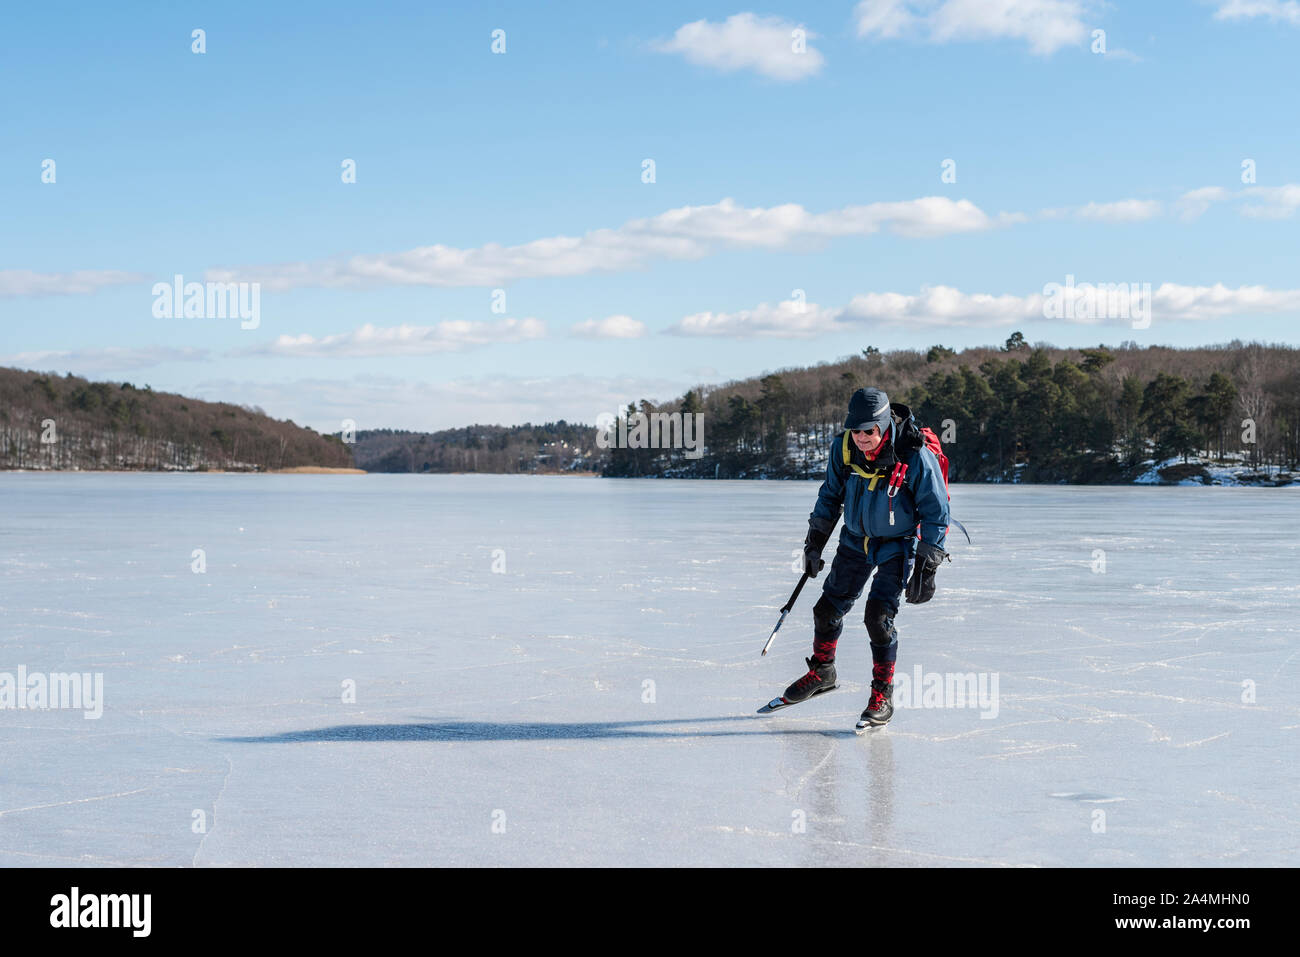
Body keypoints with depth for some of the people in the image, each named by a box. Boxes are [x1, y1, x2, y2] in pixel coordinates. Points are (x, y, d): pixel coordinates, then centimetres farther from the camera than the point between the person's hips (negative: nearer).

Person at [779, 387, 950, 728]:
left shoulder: (914, 457, -27)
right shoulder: (844, 447, -13)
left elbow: (936, 513, -18)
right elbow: (830, 494, 5)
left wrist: (927, 568, -19)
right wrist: (815, 541, 7)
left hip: (898, 544, -5)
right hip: (856, 540, 5)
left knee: (878, 617, -16)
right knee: (827, 608, 10)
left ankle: (883, 696, -2)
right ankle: (821, 672, 35)